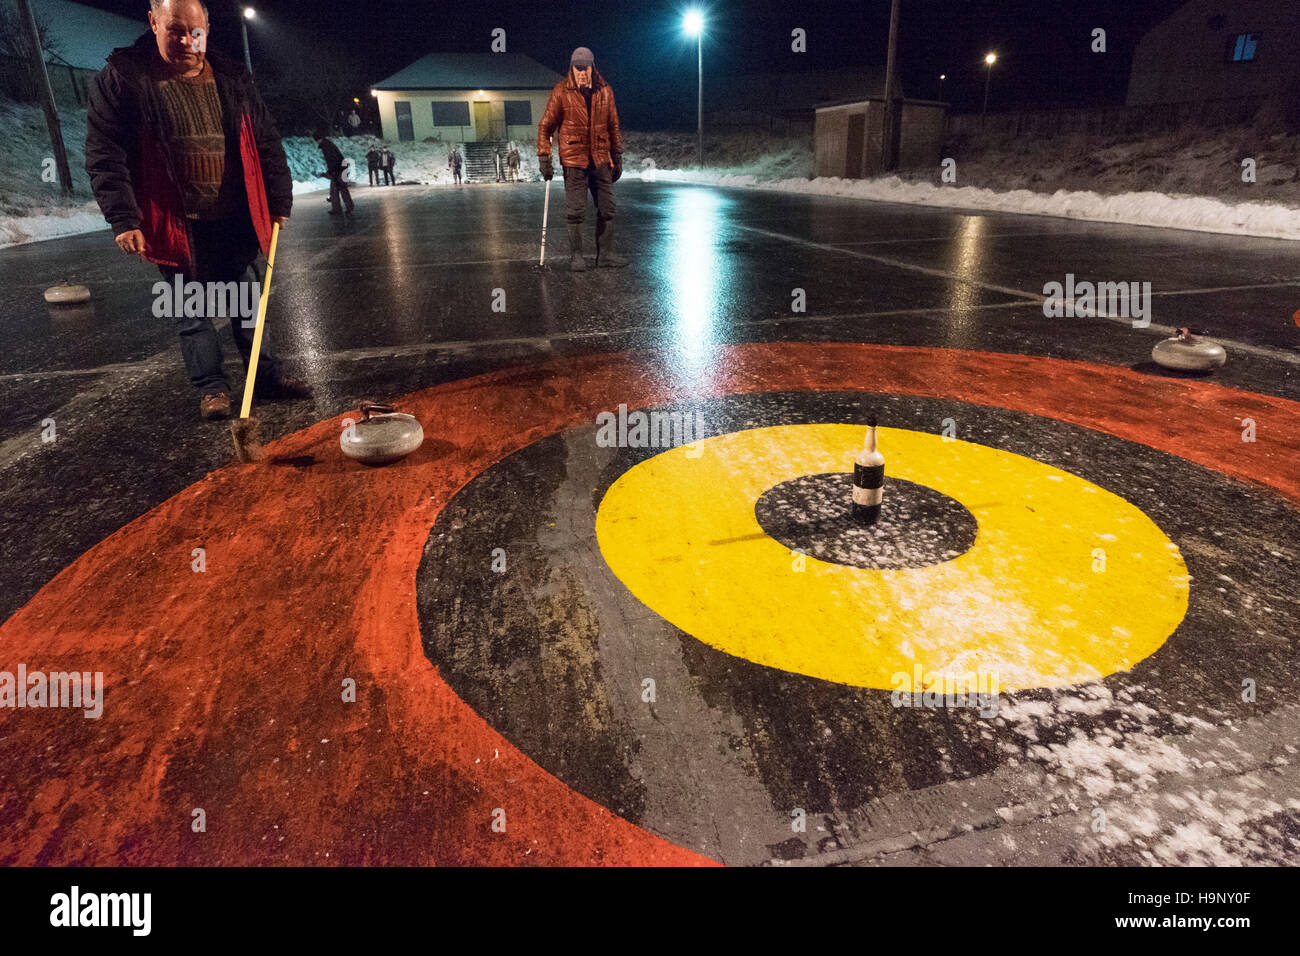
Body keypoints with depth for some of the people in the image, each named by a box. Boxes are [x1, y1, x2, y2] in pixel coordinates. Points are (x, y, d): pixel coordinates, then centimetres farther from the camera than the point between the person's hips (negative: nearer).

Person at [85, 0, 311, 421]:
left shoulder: (232, 78, 6)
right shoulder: (122, 78, -4)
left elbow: (266, 143, 11)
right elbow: (104, 154, -6)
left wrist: (278, 200, 5)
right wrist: (123, 219, -14)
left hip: (236, 219, 3)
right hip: (177, 224, -2)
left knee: (248, 303, 11)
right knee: (192, 312, 5)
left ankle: (267, 376, 21)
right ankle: (211, 387, 16)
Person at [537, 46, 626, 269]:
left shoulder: (605, 91, 8)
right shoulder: (561, 92, -2)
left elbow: (613, 126, 15)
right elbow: (545, 126, 1)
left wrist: (617, 157, 13)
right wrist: (544, 157, -6)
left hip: (601, 159, 4)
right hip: (574, 160, -4)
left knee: (607, 208, 5)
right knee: (575, 211, -3)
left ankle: (605, 253, 14)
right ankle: (576, 255, 7)